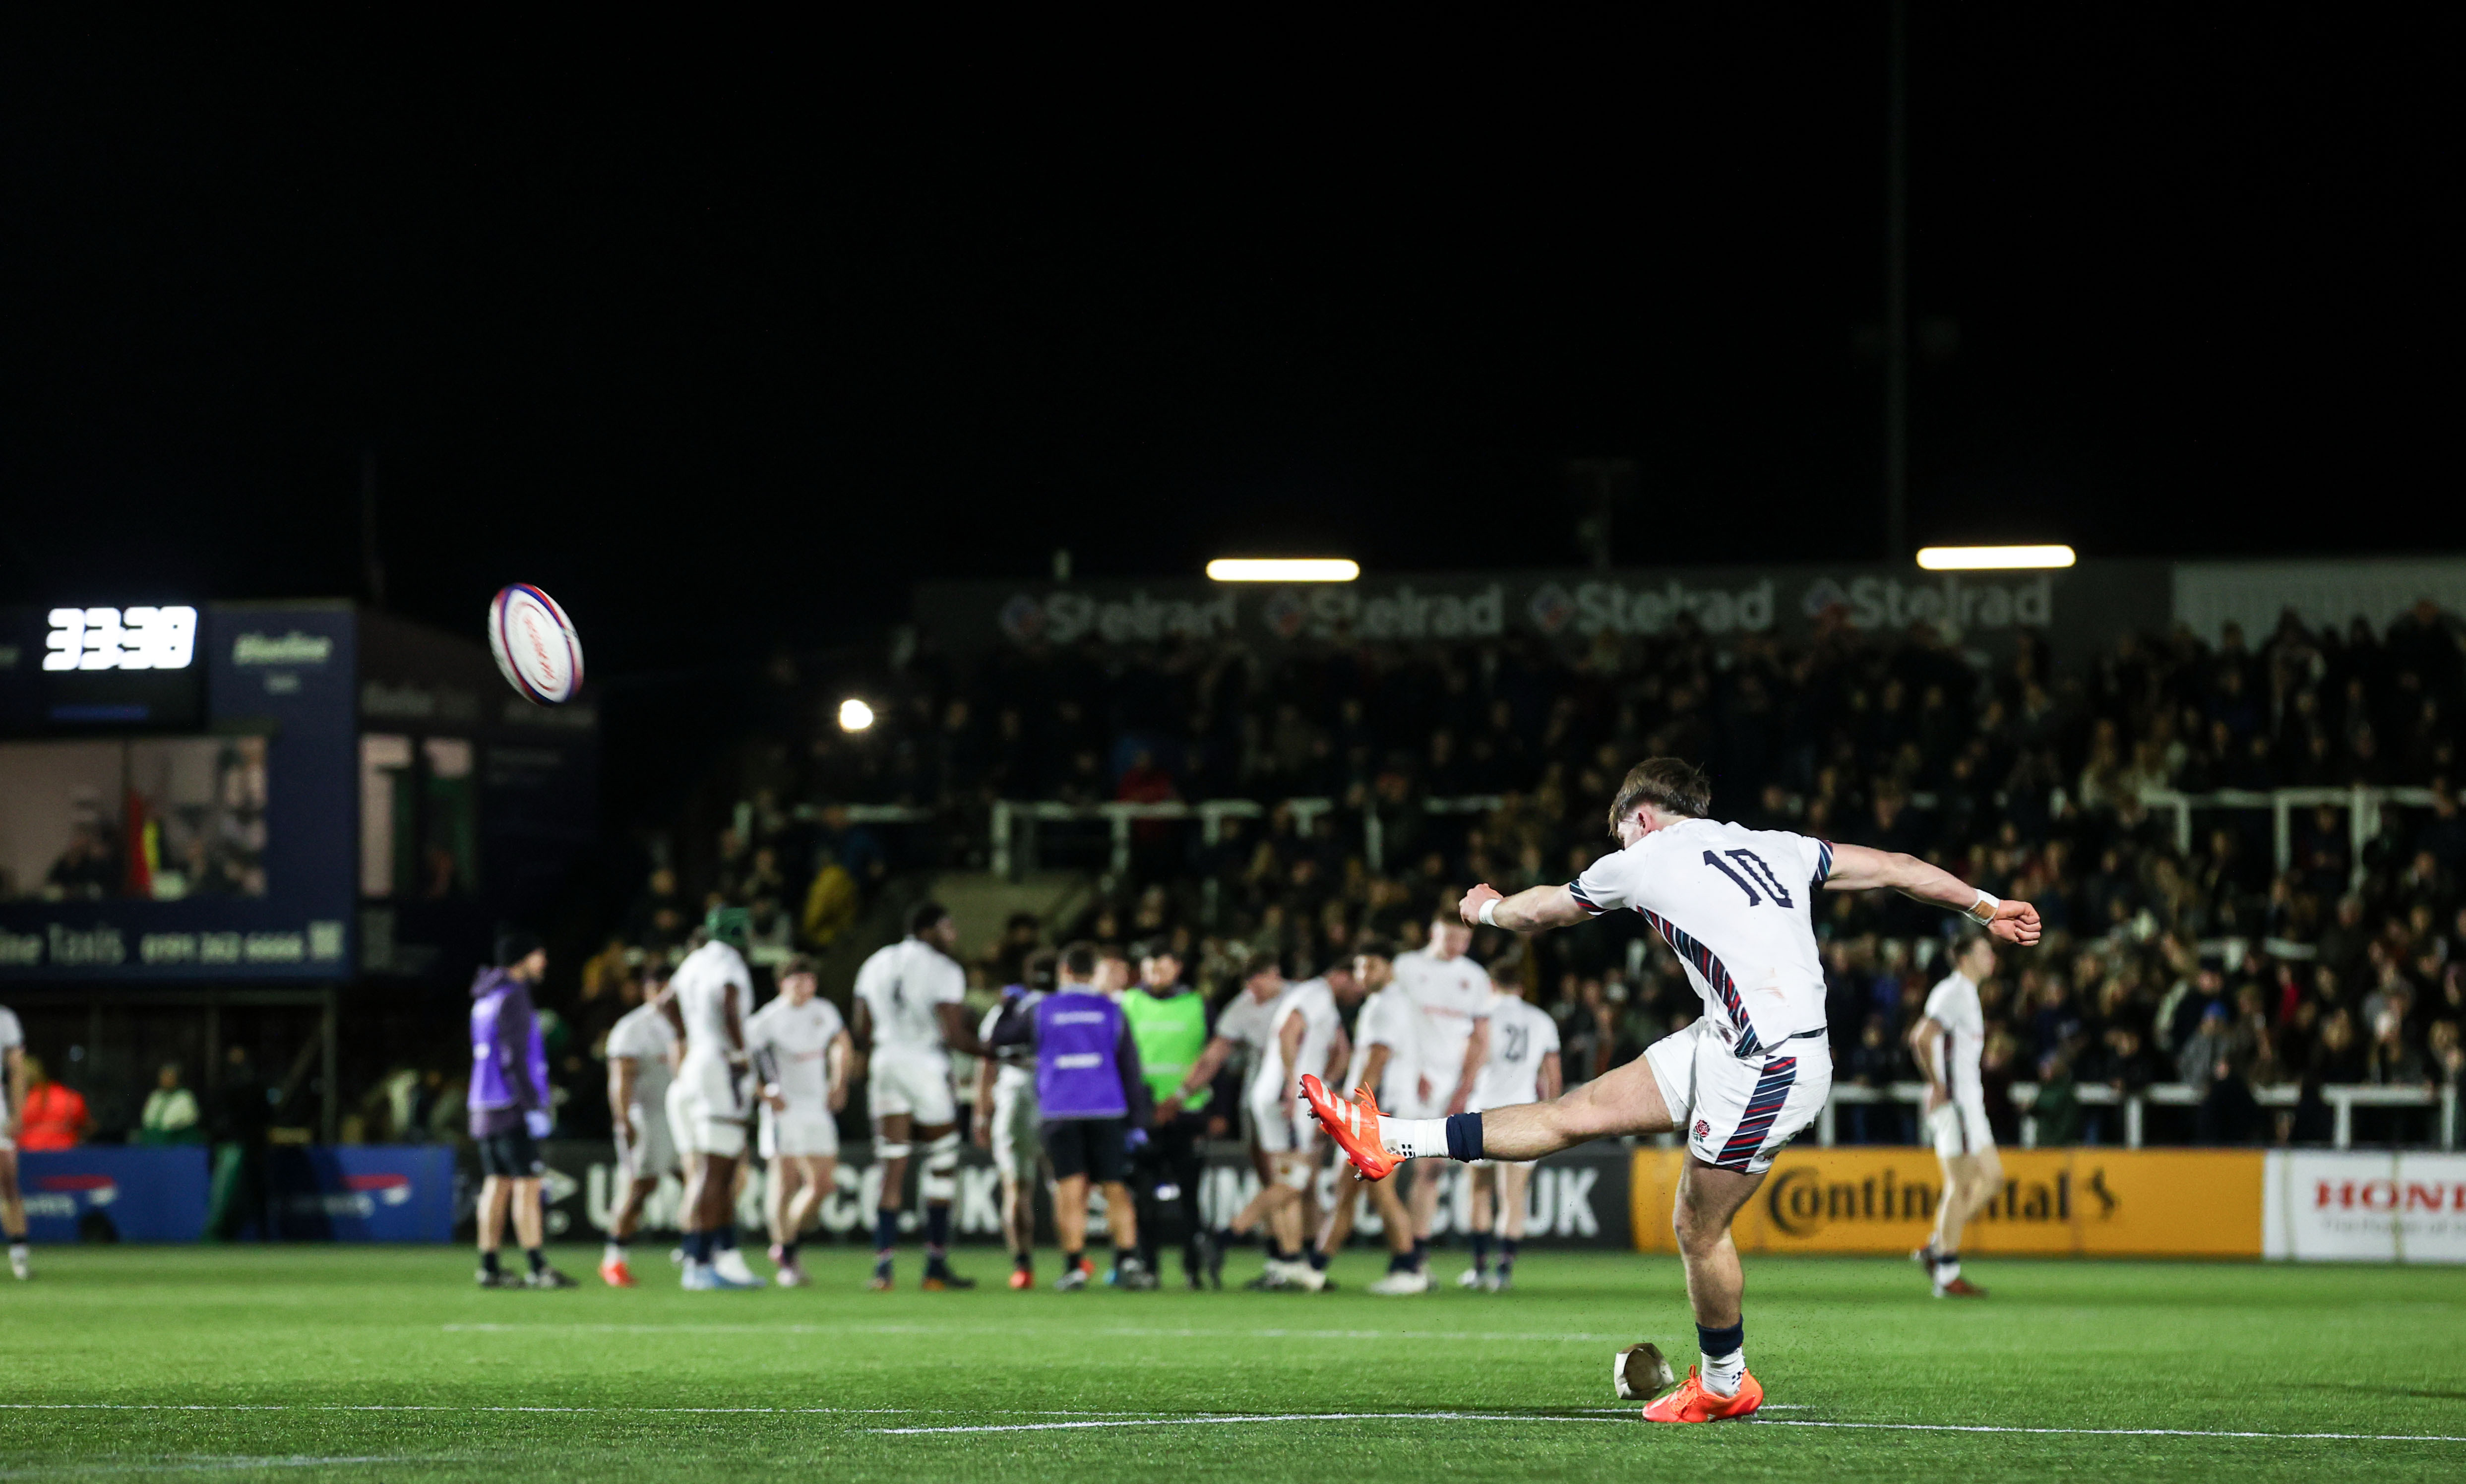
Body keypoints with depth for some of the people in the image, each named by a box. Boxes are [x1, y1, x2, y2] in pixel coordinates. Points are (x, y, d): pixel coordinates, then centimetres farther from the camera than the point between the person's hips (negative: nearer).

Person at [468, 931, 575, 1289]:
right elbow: (514, 1058, -19)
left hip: (486, 1108, 9)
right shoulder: (512, 999, -12)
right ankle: (537, 1269, -14)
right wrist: (533, 1107, -19)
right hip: (512, 1109, -9)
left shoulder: (486, 1000, 17)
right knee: (528, 1186, -10)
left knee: (497, 1185, 8)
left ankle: (489, 1268, 5)